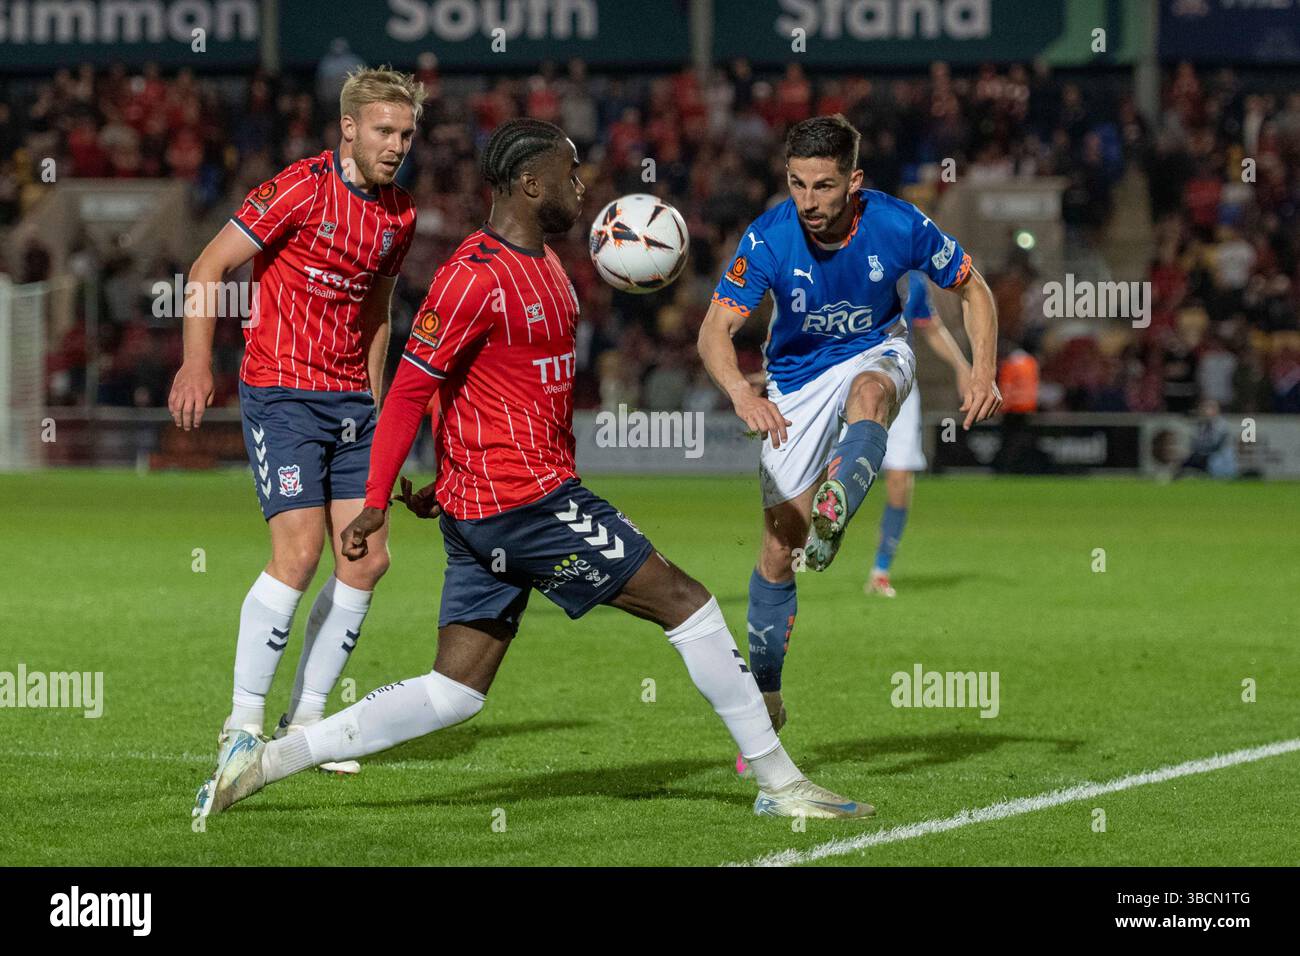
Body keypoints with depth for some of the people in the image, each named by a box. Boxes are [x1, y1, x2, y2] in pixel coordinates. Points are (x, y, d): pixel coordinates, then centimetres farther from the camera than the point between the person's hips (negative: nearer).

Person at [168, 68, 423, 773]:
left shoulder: (399, 214, 9)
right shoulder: (302, 188, -11)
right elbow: (210, 266, -9)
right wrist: (197, 364, -16)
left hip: (350, 400, 7)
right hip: (281, 391, -7)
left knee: (367, 559, 0)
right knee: (299, 552, -16)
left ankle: (304, 721, 11)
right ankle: (244, 722, -5)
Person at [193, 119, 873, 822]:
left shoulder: (542, 263, 17)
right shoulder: (476, 277, -15)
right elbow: (410, 390, -16)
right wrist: (376, 503, -20)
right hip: (527, 499, -10)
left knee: (452, 693, 7)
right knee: (684, 602, -2)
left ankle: (265, 761, 3)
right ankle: (780, 783, 5)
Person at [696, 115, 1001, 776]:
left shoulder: (896, 225, -22)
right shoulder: (767, 239, -24)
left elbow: (971, 287, -6)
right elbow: (716, 330, -30)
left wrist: (982, 371, -19)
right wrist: (740, 392, -51)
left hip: (876, 352, 0)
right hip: (797, 380, 0)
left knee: (869, 391, -40)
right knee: (778, 546, -5)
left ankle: (830, 521, -61)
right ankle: (766, 700, 10)